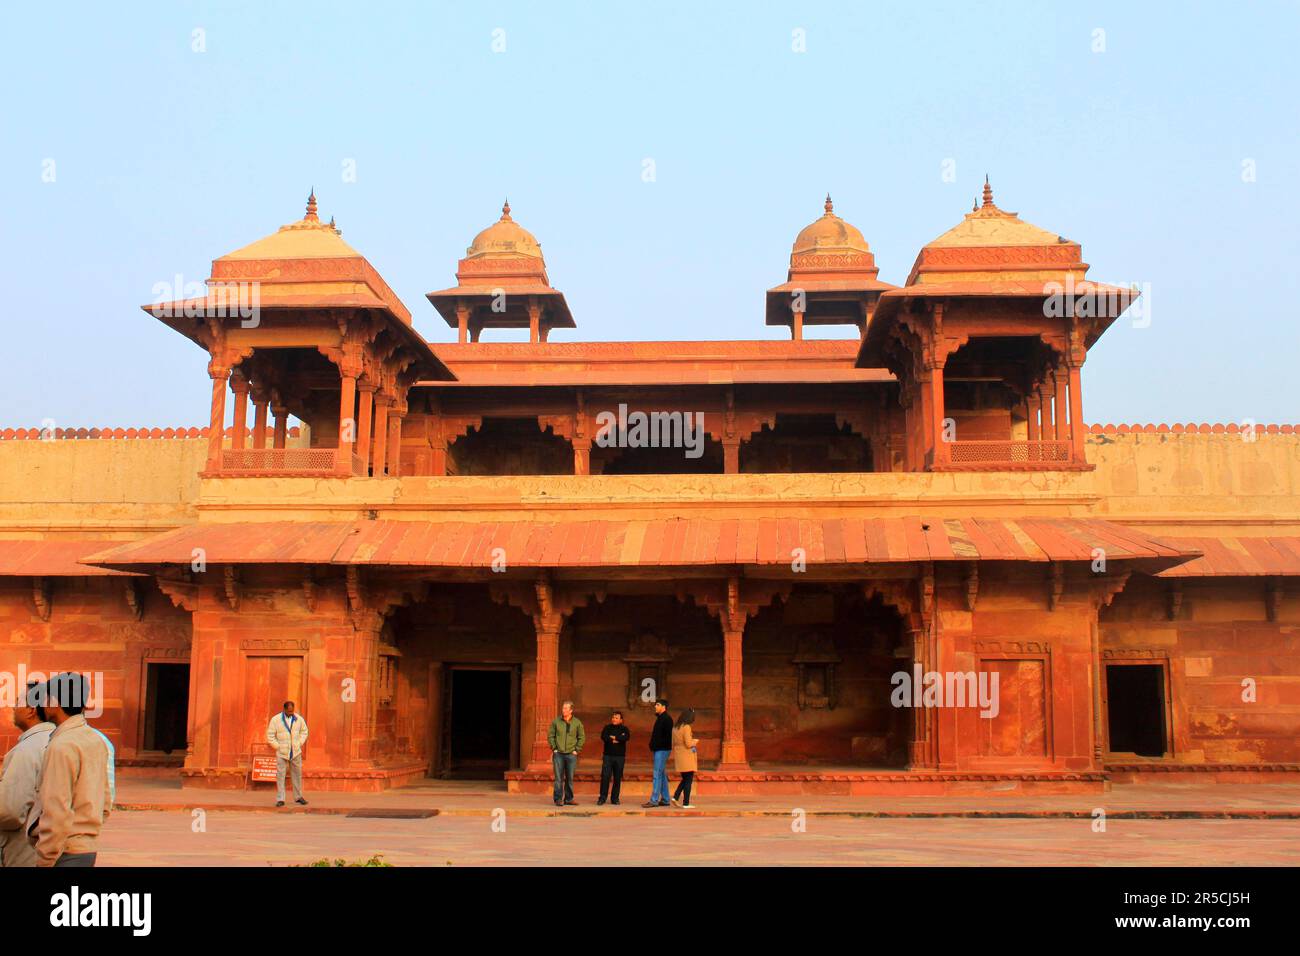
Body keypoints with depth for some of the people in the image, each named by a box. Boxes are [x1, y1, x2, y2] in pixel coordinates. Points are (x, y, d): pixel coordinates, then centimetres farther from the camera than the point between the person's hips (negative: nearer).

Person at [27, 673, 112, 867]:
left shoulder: (62, 746, -16)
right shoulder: (97, 741, 9)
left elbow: (57, 813, -19)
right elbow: (106, 803, 14)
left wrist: (43, 861, -13)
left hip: (65, 852, -8)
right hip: (88, 848, 8)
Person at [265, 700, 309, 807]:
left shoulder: (299, 719, -1)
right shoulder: (276, 719, -9)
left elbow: (304, 731, 14)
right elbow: (270, 735, -4)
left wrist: (300, 743, 4)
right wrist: (278, 747, -8)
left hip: (296, 752, 3)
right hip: (281, 753, -3)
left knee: (297, 774, 9)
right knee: (280, 775, -5)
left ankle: (298, 797, 20)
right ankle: (280, 799, -1)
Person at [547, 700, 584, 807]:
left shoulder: (577, 722, 1)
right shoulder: (556, 721, 0)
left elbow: (582, 737, 9)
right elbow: (550, 735, 6)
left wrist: (576, 750, 1)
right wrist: (554, 748, -2)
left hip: (571, 754, 1)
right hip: (558, 754, -1)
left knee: (570, 778, 8)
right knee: (559, 778, -2)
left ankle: (569, 799, 17)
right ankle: (558, 799, 5)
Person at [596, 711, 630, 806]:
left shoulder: (624, 729, 7)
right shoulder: (607, 727, 8)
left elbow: (627, 737, -15)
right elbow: (603, 737, -12)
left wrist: (614, 737, -12)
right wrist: (619, 739, -13)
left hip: (620, 756, 0)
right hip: (608, 755, 0)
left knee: (617, 778, 3)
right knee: (605, 777, -7)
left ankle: (615, 798, 11)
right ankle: (602, 798, -2)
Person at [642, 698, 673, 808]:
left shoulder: (666, 719, -12)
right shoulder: (660, 718, 17)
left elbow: (667, 736, -19)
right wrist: (653, 747, 13)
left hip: (662, 750, -10)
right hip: (658, 750, 10)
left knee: (657, 775, -11)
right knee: (662, 775, 12)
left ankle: (654, 800, -11)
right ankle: (665, 799, 17)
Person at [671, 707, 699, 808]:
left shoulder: (675, 728, 9)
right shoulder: (686, 727, -16)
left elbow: (673, 743, 14)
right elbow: (689, 744, -19)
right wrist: (694, 742, 1)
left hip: (679, 757, 8)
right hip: (687, 756, -8)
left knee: (685, 779, 19)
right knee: (689, 780, 1)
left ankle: (675, 797, 6)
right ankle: (686, 803, 1)